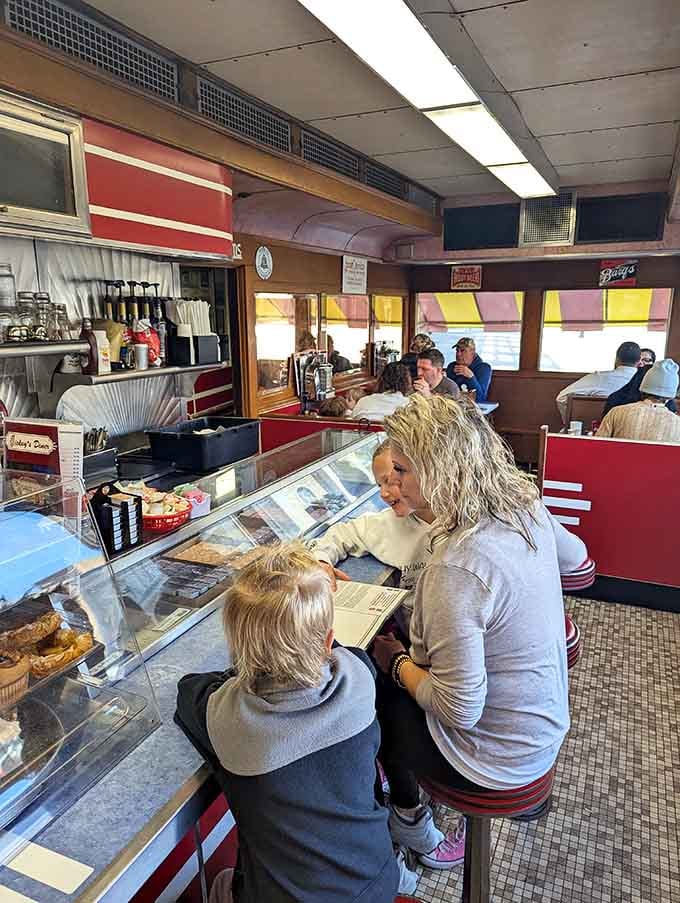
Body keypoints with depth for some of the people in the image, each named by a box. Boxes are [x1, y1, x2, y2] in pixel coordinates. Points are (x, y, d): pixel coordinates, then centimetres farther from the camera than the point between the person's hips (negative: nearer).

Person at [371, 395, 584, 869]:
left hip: (499, 753, -7)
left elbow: (460, 710, -29)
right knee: (389, 677, 18)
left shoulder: (457, 565, -37)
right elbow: (575, 555, 12)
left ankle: (412, 827, 36)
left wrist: (398, 662, -12)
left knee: (366, 698, 13)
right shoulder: (528, 505, -12)